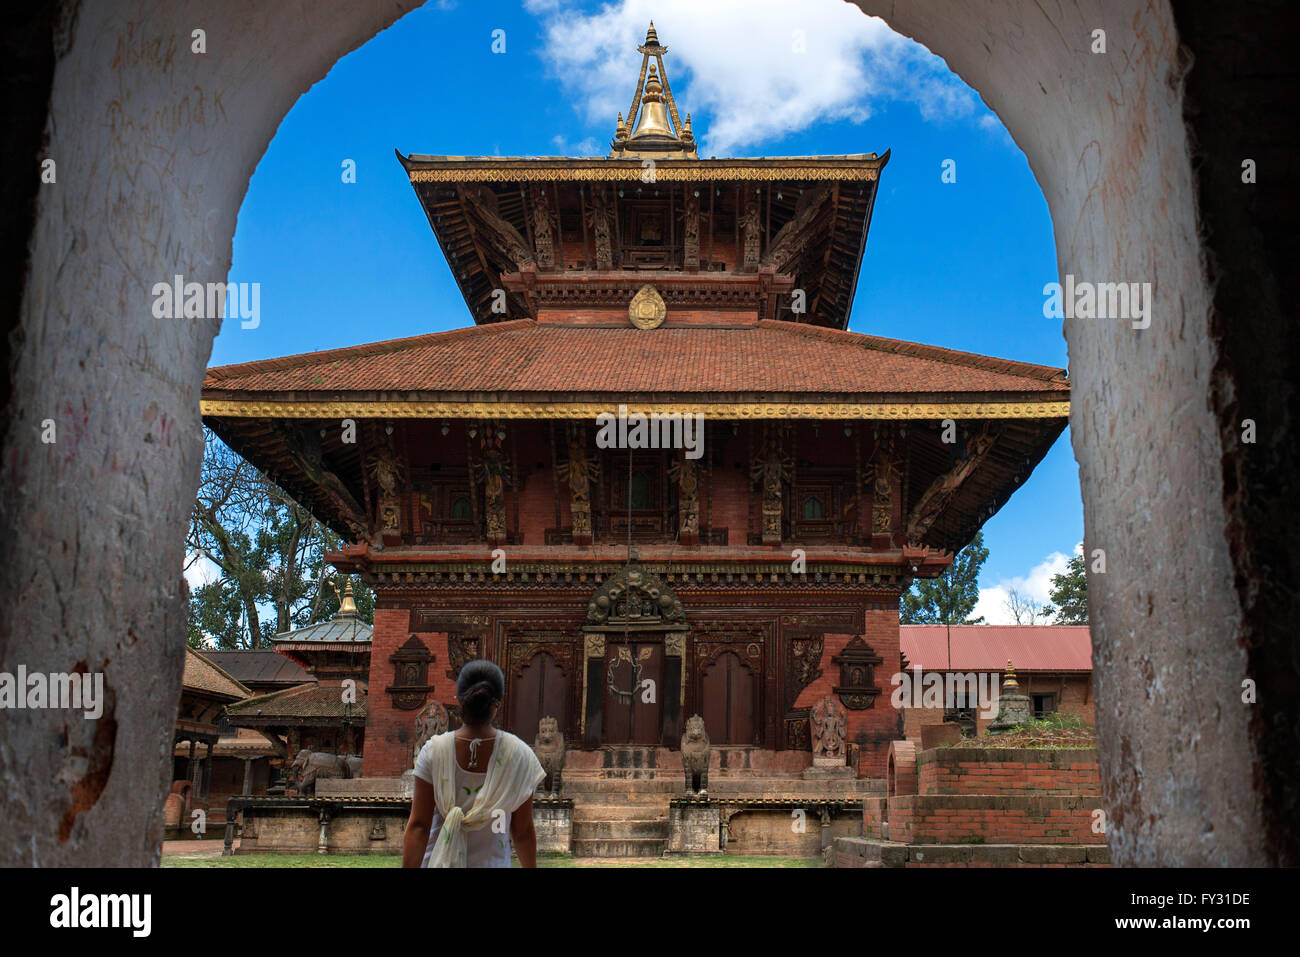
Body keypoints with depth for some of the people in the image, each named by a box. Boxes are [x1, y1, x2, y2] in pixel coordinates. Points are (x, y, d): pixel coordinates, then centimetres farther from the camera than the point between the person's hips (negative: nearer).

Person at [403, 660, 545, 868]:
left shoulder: (434, 751, -11)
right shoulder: (519, 756, -11)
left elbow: (418, 826, -12)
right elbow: (523, 831, -4)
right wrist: (531, 866, 11)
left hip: (438, 860, 1)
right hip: (491, 862, -1)